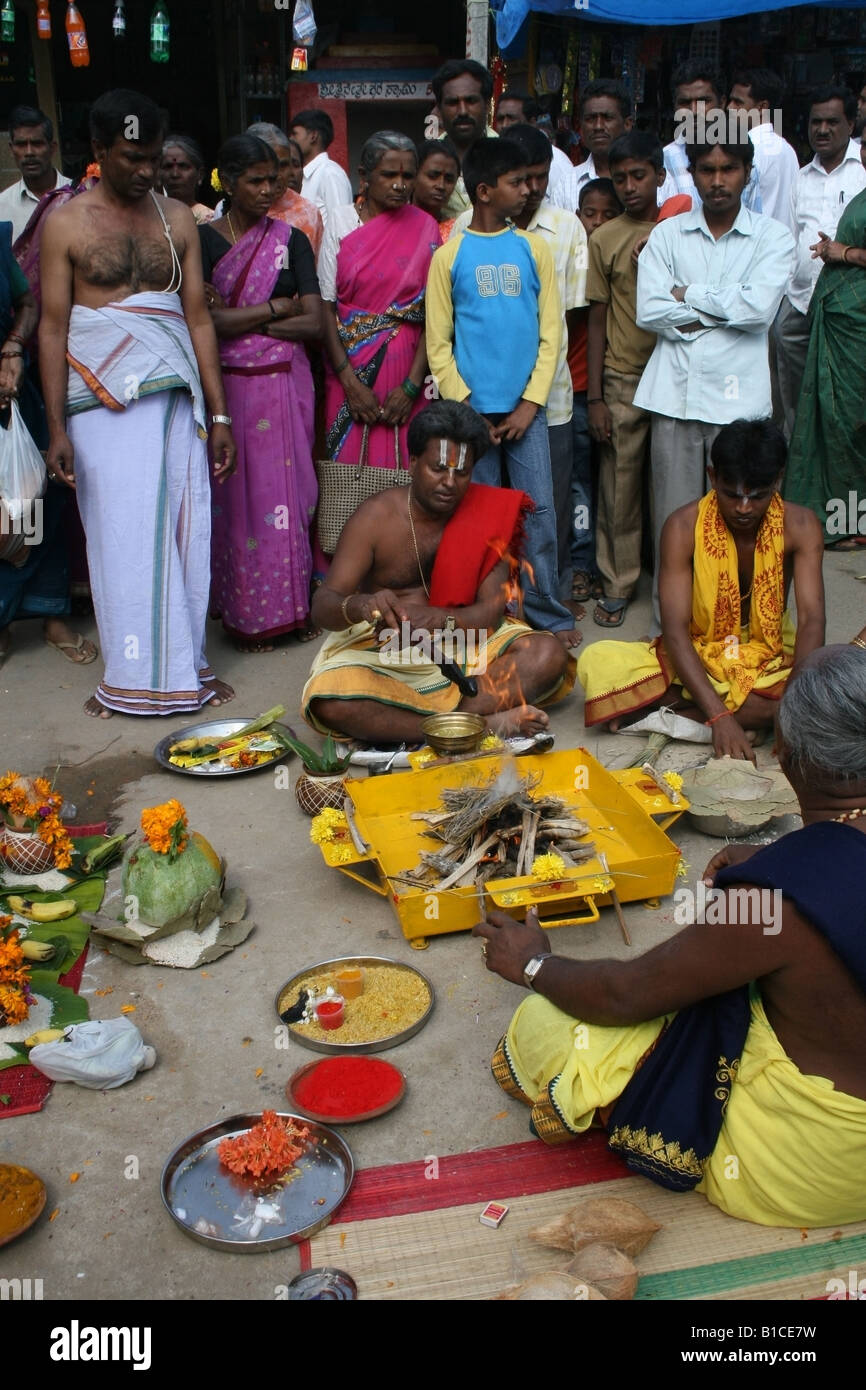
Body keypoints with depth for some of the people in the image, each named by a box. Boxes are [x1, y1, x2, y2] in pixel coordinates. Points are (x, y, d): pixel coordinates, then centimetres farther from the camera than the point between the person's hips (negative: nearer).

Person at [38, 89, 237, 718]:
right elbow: (53, 329, -1)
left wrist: (219, 414, 3)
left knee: (184, 532, 3)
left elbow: (198, 316, 8)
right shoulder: (66, 224, 1)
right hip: (101, 402, -2)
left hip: (175, 396, 3)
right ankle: (132, 675, 11)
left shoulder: (177, 219, 9)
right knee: (119, 536, 1)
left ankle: (185, 664, 15)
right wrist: (57, 428, -7)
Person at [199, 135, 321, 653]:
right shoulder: (203, 239, 2)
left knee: (287, 491, 1)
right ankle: (247, 613, 11)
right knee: (237, 496, 1)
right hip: (229, 385, -1)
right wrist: (277, 308, -7)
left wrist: (236, 317, -8)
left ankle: (290, 604, 13)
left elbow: (314, 324, -4)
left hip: (285, 383, 1)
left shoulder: (291, 240, 6)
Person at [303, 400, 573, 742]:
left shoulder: (487, 514, -2)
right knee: (329, 702, -32)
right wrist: (360, 606, -38)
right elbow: (323, 604, -13)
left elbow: (492, 609, -9)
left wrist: (442, 619, -32)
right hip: (385, 648, -1)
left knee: (548, 654, -23)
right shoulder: (376, 516, -7)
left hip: (466, 640, 2)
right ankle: (484, 724, -33)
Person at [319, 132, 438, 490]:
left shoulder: (425, 229, 5)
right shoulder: (341, 222, 5)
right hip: (349, 369, 0)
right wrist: (350, 380, -11)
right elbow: (325, 304, -2)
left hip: (405, 372, 0)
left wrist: (412, 386, -12)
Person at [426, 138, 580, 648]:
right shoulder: (449, 255, 2)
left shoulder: (534, 249, 7)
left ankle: (548, 612, 11)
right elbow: (438, 342, 1)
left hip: (525, 408, 1)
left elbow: (551, 332, 4)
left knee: (540, 511, 0)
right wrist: (465, 406, -7)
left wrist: (529, 404, -5)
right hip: (473, 408, -1)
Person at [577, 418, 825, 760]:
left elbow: (811, 620, -23)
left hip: (771, 660, 2)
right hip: (695, 658, -1)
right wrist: (719, 716, -36)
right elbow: (674, 628, -24)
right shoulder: (684, 527, -18)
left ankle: (670, 712, -24)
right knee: (597, 663, -26)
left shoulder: (799, 526, -14)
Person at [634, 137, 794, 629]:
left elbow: (760, 307, -10)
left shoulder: (773, 236, 6)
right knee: (673, 517, 4)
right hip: (675, 391, 1)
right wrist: (726, 310, -5)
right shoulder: (667, 234, 10)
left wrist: (689, 294, -3)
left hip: (739, 396, -1)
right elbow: (649, 311, -4)